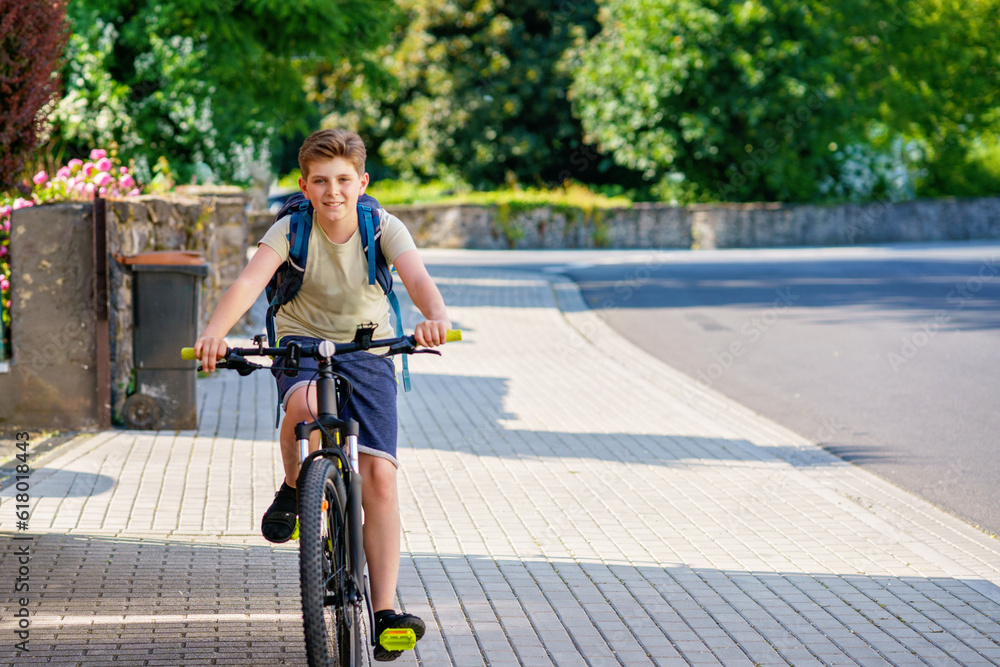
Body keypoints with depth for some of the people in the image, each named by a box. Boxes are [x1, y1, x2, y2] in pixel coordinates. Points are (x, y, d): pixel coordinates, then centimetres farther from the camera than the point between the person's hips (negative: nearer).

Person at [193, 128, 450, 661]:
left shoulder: (383, 228, -13)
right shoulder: (292, 229, -14)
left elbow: (418, 278, -30)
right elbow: (250, 281, -29)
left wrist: (434, 316, -54)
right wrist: (215, 331, -49)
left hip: (368, 351, 1)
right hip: (302, 342, -1)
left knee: (379, 475, -13)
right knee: (307, 403, -38)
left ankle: (384, 609, -8)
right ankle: (293, 489, -6)